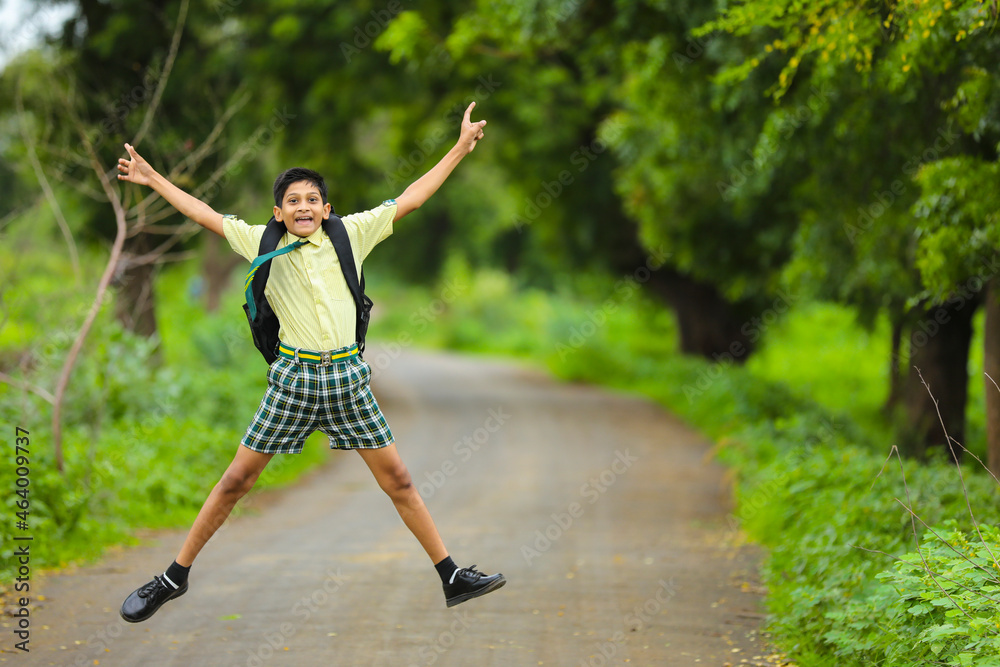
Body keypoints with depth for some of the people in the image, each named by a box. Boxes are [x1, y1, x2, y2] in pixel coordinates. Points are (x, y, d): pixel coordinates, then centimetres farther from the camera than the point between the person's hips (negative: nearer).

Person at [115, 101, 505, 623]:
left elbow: (409, 200, 3)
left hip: (347, 375, 1)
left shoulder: (352, 234, 1)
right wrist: (153, 180, 10)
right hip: (292, 377, -1)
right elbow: (205, 214, 9)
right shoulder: (262, 242, 1)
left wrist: (461, 148, 3)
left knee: (397, 479, 5)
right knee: (236, 480, 3)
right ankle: (175, 576, 14)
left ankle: (452, 577, 13)